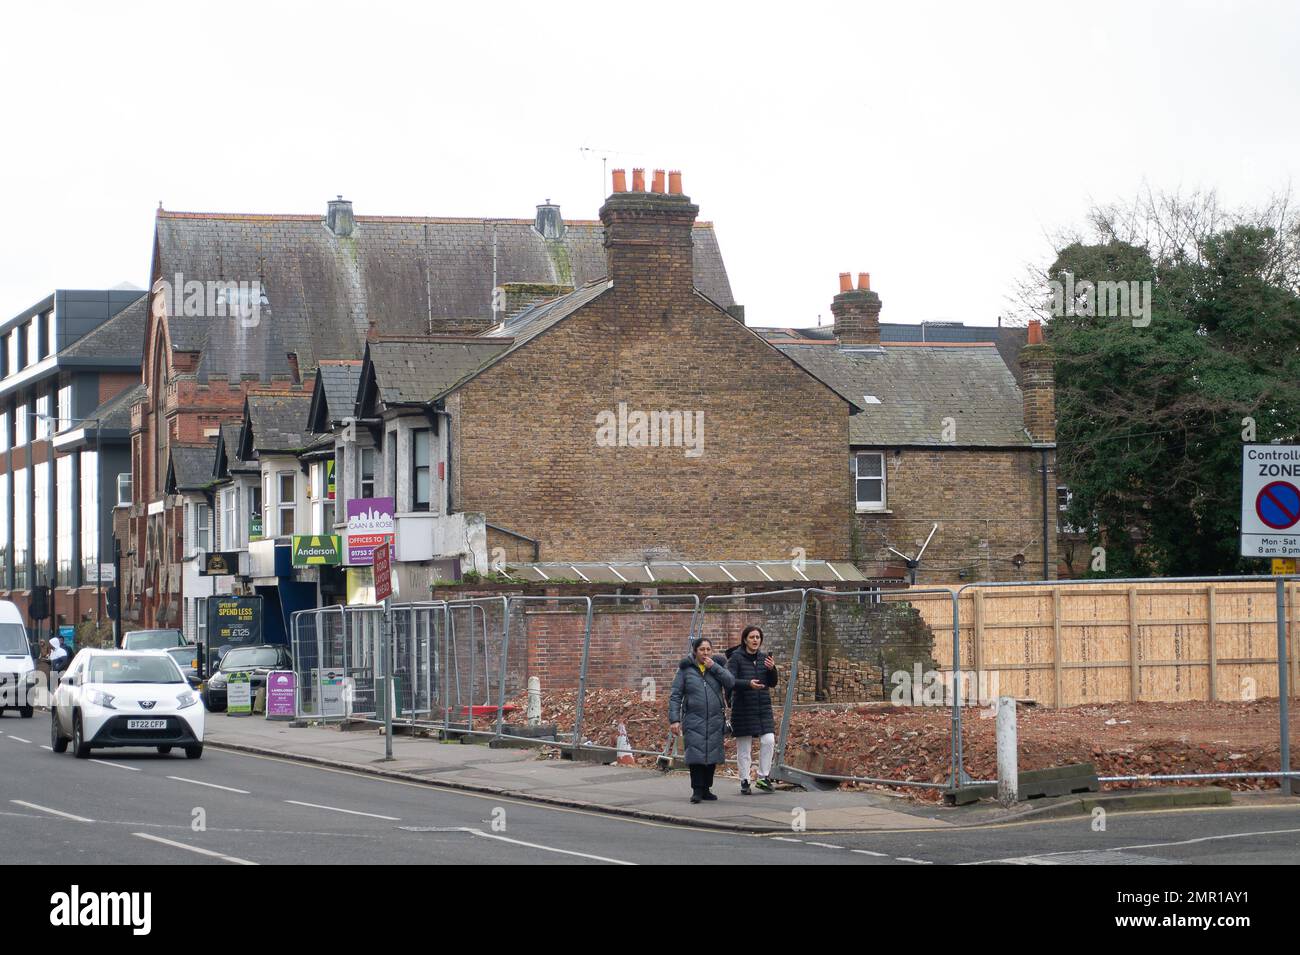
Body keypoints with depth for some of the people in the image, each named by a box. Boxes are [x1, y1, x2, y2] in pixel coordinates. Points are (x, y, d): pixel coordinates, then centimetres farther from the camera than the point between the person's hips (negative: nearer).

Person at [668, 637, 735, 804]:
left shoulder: (718, 666, 9)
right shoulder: (685, 669, 2)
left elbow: (731, 682, -7)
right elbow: (675, 696, 1)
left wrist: (714, 667, -12)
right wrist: (674, 719, -8)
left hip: (715, 720, 3)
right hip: (694, 720, -3)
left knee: (712, 754, 4)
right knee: (696, 753, -13)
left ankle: (706, 789, 16)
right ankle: (697, 790, -9)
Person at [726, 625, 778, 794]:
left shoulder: (764, 658, 10)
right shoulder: (736, 658, -5)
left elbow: (773, 683, 10)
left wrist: (772, 669, -10)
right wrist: (748, 684, -31)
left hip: (763, 707, 4)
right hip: (743, 708, -4)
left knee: (768, 740, -8)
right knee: (744, 745, 0)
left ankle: (763, 777, 5)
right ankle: (745, 781, 8)